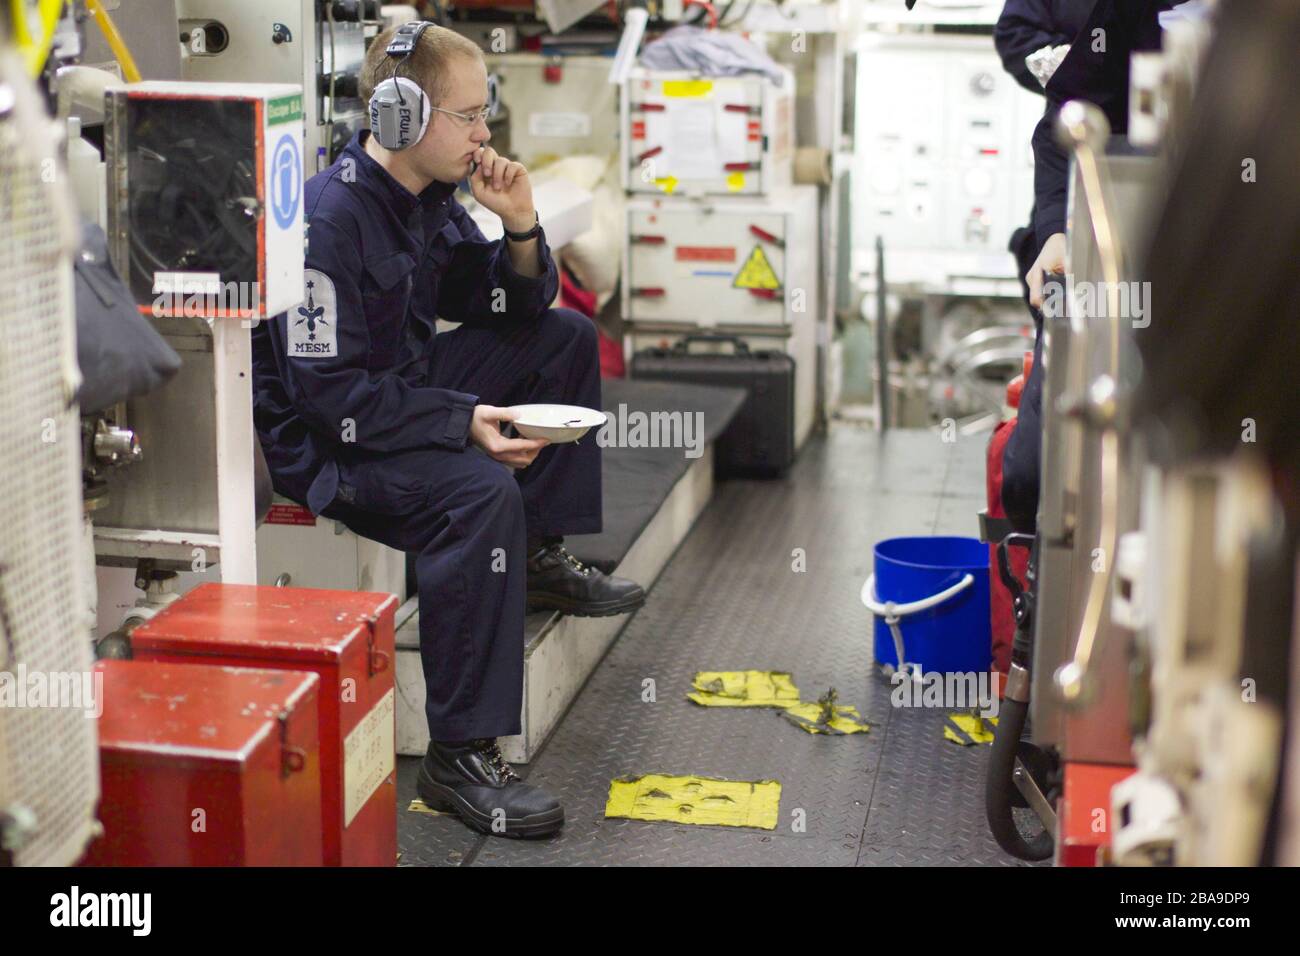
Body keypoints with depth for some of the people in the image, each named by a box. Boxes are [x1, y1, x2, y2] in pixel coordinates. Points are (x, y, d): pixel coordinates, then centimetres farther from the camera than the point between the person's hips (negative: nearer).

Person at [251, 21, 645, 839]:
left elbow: (513, 310, 14)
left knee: (567, 337, 7)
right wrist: (464, 421, -31)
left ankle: (541, 557, 11)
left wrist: (520, 226, -6)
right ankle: (460, 760, -31)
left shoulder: (429, 198, 4)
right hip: (323, 442, -9)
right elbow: (327, 389, -27)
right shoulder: (331, 217, -23)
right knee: (480, 490, -35)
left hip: (405, 388, 10)